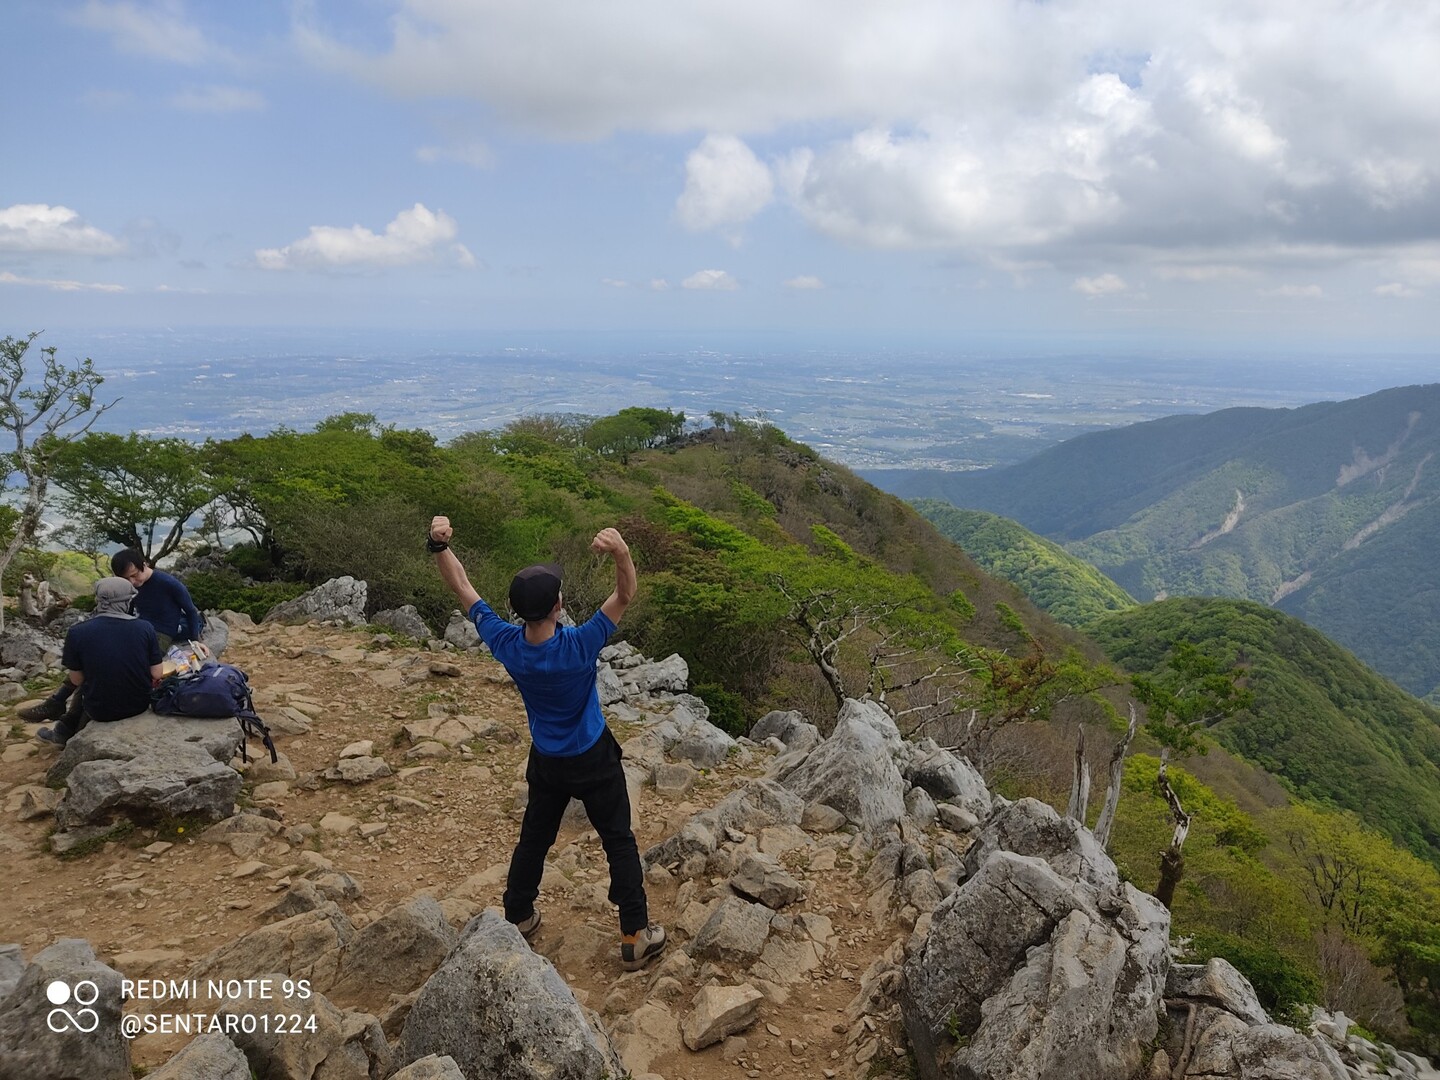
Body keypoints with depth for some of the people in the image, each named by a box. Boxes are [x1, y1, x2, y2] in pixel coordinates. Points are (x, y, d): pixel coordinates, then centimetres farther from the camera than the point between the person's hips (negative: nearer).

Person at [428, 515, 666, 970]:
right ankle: (635, 938, 17)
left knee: (533, 839, 23)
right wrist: (621, 553, -50)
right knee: (619, 843, 10)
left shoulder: (506, 644, -20)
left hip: (546, 762, 4)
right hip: (594, 761, -4)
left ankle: (517, 919, 40)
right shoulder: (578, 646, -32)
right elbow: (625, 595, -32)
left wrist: (439, 545, -18)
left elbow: (462, 588, -12)